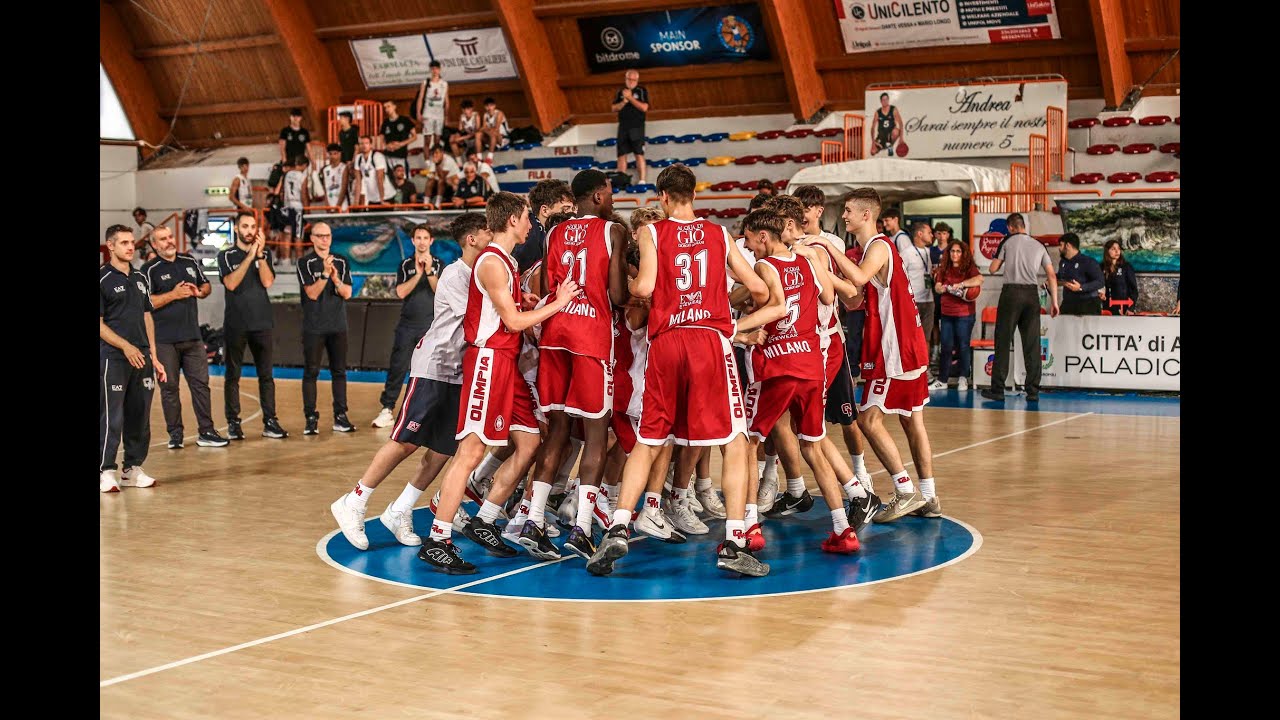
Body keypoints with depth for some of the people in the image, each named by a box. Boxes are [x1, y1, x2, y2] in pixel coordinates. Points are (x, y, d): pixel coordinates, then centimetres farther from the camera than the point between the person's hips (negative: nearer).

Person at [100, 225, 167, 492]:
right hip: (113, 359, -6)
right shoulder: (103, 279, -4)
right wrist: (125, 346, -18)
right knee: (111, 418, -6)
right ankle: (106, 472, 0)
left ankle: (133, 470, 17)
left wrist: (153, 357, 14)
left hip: (142, 358, 6)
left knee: (140, 417, 8)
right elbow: (99, 324, -8)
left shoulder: (140, 278, 15)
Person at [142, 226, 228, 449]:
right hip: (165, 340, -4)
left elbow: (207, 285, 21)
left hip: (193, 336, 4)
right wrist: (173, 294, -17)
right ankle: (175, 434, 11)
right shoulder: (150, 270, -5)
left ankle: (206, 432, 9)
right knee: (169, 387, 3)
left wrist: (199, 292, -1)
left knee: (201, 383, 4)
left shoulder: (190, 262, 11)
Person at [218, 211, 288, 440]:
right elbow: (230, 283, -13)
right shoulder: (226, 256, 3)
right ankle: (233, 423, 7)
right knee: (233, 375, 3)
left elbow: (267, 282, -5)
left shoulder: (265, 254, 9)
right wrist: (249, 256, -15)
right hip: (235, 324, -2)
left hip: (262, 323, 2)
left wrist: (259, 253, -12)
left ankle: (270, 422, 5)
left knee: (266, 375, 2)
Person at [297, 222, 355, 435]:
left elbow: (347, 293, 0)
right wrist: (325, 273, -22)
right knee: (311, 372, -2)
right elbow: (312, 293, -11)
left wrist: (335, 278, -17)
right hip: (313, 327, -3)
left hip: (338, 326, 3)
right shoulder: (305, 263, -2)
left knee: (339, 371, 4)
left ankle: (340, 417, 8)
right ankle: (311, 418, 1)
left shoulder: (342, 262, 7)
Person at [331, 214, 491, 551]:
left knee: (444, 449, 2)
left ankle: (399, 512, 11)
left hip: (460, 371, 8)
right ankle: (353, 503, -1)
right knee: (406, 441, -10)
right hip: (432, 365, -8)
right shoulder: (454, 274, -12)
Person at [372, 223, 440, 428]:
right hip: (407, 325, 1)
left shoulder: (438, 265, 5)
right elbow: (401, 292, -6)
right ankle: (387, 409, 3)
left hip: (431, 325, -1)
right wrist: (418, 273, -14)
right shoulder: (405, 265, 7)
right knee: (397, 367, -1)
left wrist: (429, 272, -16)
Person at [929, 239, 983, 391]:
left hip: (964, 314, -4)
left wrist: (960, 284, -24)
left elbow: (979, 279, -23)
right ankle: (942, 380, 11)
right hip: (947, 313, 4)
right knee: (946, 347, 7)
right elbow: (937, 287, 3)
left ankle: (963, 379, 12)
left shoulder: (969, 268, -3)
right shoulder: (944, 269, 10)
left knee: (963, 346, 3)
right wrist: (947, 288, -17)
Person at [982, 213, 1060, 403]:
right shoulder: (1039, 245, 13)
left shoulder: (1008, 241, 4)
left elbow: (993, 269, 6)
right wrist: (1054, 301, 10)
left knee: (1003, 342, 1)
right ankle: (1033, 391, 3)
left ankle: (997, 390, 0)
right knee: (1032, 344, 4)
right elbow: (1052, 275, 8)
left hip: (1011, 292, -3)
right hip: (1032, 294, 3)